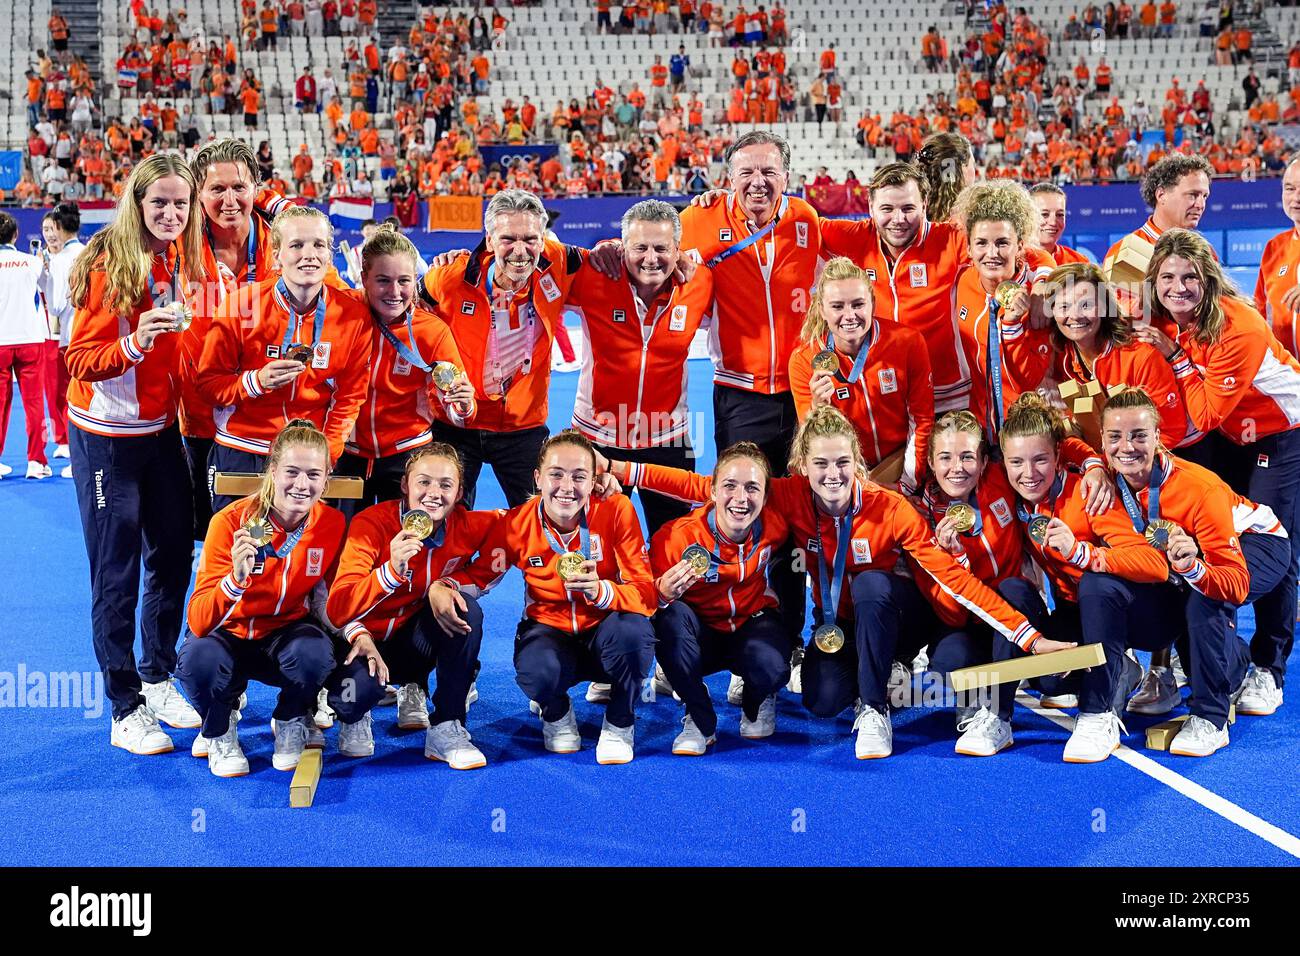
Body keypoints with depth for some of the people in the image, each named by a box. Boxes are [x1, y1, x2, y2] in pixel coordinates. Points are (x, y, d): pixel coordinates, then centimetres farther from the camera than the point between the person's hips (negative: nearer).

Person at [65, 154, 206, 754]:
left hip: (162, 430, 6)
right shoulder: (109, 264, -15)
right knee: (116, 573, 1)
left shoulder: (183, 264, 2)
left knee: (172, 557, 12)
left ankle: (158, 679, 29)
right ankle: (125, 708, 11)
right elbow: (81, 361, -19)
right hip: (106, 436, -6)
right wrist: (134, 343, -34)